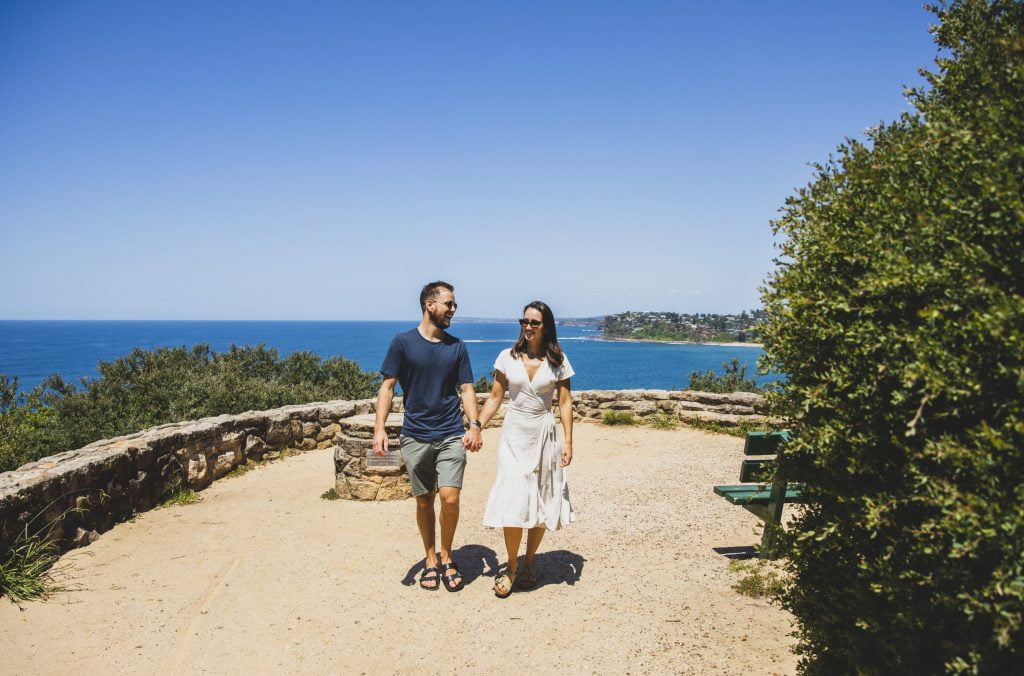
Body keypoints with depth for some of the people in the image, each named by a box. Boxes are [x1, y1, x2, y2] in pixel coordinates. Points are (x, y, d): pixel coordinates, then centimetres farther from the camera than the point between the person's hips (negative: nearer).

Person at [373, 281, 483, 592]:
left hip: (451, 436, 1)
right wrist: (379, 428, -11)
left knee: (450, 497, -11)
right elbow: (387, 387, -1)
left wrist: (474, 425, -9)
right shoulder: (403, 342, -1)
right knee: (424, 501, 8)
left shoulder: (456, 346, 6)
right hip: (416, 437, -1)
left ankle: (446, 556, 12)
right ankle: (430, 559, 27)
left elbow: (466, 389, 6)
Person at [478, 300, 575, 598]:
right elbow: (494, 398, 3)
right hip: (514, 436, 0)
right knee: (513, 503, -8)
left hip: (544, 436, 0)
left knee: (541, 503, 5)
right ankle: (511, 567, 10)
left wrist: (567, 441, -7)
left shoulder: (558, 361, 0)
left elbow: (565, 403, 0)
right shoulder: (507, 357, 1)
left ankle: (528, 565, 23)